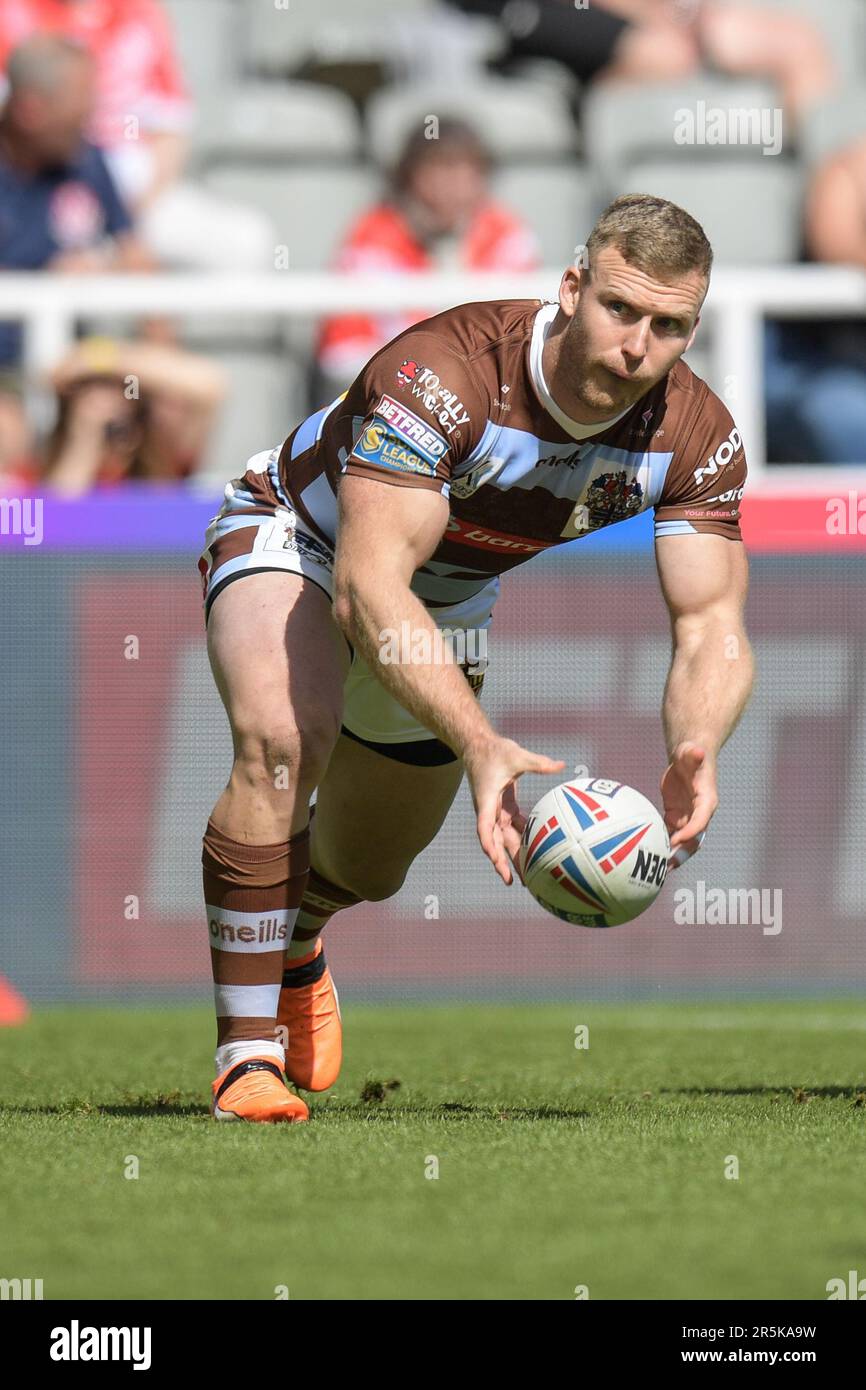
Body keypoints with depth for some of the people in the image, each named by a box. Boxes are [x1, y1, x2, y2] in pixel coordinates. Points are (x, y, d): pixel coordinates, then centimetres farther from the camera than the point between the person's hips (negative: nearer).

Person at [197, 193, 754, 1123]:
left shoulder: (697, 436, -25)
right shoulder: (444, 373, -42)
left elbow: (712, 628, -27)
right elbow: (369, 585, -48)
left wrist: (694, 753, -50)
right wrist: (480, 745, -61)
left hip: (450, 599, 6)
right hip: (291, 538, -6)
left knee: (370, 866, 19)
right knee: (280, 738, -36)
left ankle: (295, 942, 58)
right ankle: (249, 1051, -25)